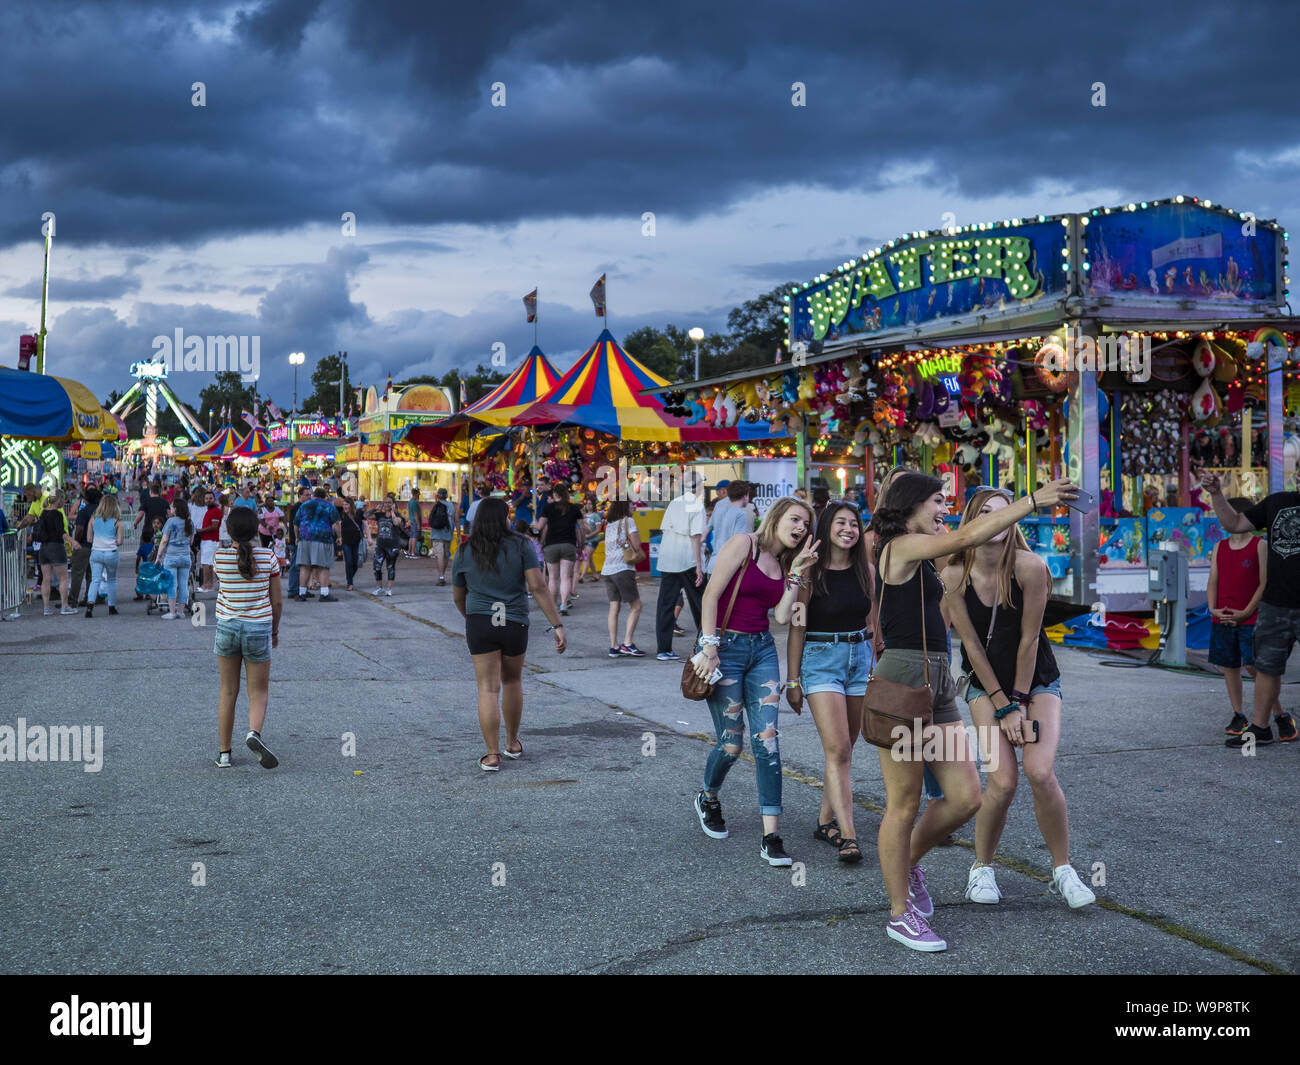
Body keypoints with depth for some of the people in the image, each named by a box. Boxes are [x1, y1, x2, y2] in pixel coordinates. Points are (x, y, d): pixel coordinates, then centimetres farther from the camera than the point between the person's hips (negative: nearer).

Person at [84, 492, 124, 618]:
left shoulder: (93, 519, 2)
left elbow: (89, 538, 5)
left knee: (95, 579, -2)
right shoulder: (117, 521, -4)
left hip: (96, 552, 1)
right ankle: (112, 607, 22)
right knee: (112, 580, 16)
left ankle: (90, 603, -24)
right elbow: (119, 541, -6)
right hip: (111, 553, -1)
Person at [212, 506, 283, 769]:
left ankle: (224, 752, 16)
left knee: (227, 693, 14)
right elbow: (277, 601, -1)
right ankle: (254, 733, -21)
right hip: (258, 629, -1)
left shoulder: (220, 557, -6)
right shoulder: (268, 558, -7)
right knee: (259, 693, 8)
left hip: (227, 627, 1)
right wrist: (275, 630, 15)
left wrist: (234, 542, 17)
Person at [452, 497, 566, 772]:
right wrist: (558, 625, -9)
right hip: (515, 625, 0)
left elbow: (458, 596, 14)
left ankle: (492, 756, -3)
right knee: (512, 681, 21)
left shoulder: (465, 554, 3)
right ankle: (512, 744, 30)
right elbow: (538, 588, -10)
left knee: (488, 689, 1)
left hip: (480, 625, 0)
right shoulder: (520, 547, -4)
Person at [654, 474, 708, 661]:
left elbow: (664, 530, 9)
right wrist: (699, 566, -13)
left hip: (667, 560, 5)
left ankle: (664, 649, 2)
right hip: (688, 561, -5)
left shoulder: (673, 503, 10)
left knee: (665, 604, 4)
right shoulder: (697, 505, -7)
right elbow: (695, 536, -13)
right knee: (698, 603, 9)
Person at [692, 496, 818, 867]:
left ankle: (771, 838, -9)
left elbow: (782, 615, 1)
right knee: (732, 742, -1)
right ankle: (708, 799, 34)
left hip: (762, 649, 6)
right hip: (726, 646, -6)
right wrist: (709, 646, -18)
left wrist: (797, 571, 0)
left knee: (767, 737, -7)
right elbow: (711, 595, -12)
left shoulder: (785, 564, 14)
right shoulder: (743, 544, -6)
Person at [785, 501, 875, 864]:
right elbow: (797, 627, -5)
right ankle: (847, 835, -15)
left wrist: (877, 668, 13)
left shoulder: (866, 570, 6)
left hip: (860, 657, 5)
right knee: (837, 749, -12)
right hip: (821, 659, -5)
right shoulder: (811, 571, -7)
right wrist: (793, 681, -5)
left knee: (845, 748, 9)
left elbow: (872, 623, 15)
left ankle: (826, 821, 24)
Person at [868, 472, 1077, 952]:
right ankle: (900, 913, 12)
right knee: (904, 804, 0)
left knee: (966, 798, 5)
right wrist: (1033, 501, -19)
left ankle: (908, 862, 29)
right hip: (902, 681, -9)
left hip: (936, 683, 9)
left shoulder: (918, 555, 18)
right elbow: (966, 537, -20)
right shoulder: (902, 545, -9)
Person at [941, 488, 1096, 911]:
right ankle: (981, 869, 11)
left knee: (1041, 773, -17)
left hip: (1037, 681, -1)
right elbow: (972, 645, -9)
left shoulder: (1030, 567, -18)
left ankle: (1063, 871, 2)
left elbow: (1029, 640, -13)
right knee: (1003, 781, -12)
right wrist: (1003, 707, -8)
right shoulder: (954, 575, -13)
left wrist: (1020, 701, -9)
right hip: (987, 685, 1)